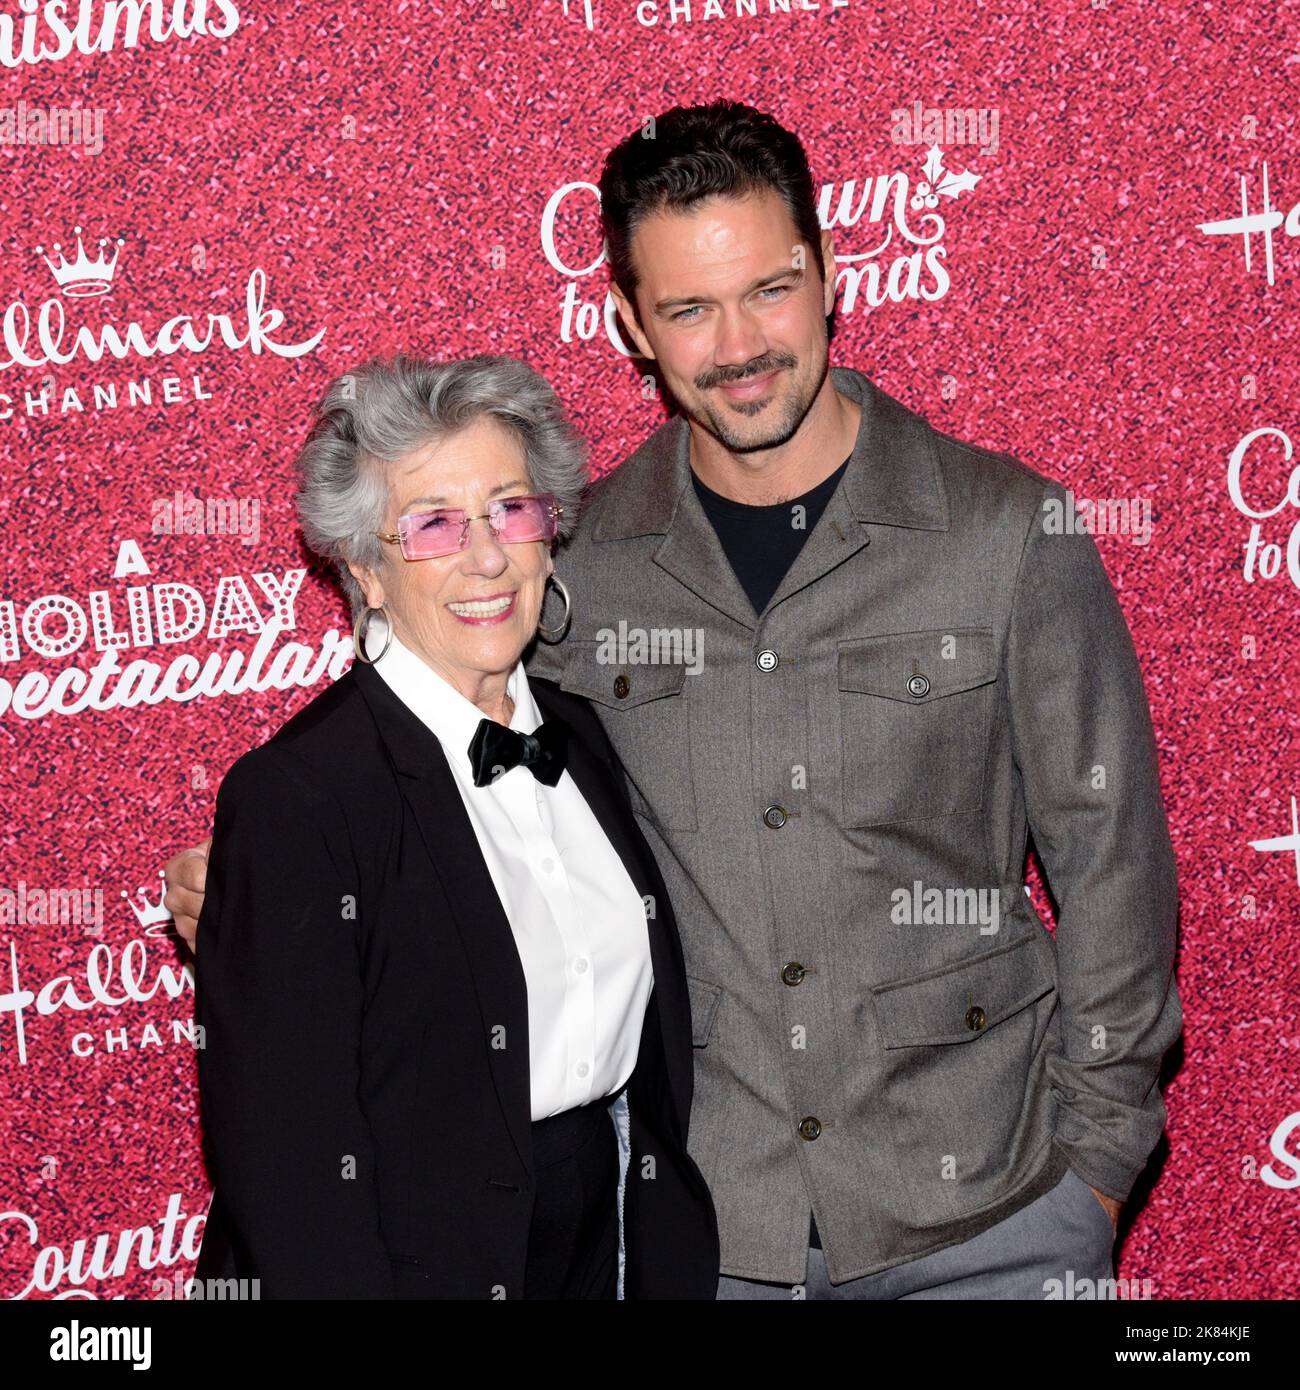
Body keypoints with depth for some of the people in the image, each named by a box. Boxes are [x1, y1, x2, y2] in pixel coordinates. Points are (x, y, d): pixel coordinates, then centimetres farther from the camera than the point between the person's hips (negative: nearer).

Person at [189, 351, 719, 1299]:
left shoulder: (577, 734, 3)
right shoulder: (294, 795, -19)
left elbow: (644, 1035, 9)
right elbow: (284, 1148, -20)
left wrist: (670, 1243, 7)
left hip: (616, 1241, 6)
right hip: (425, 1258, -6)